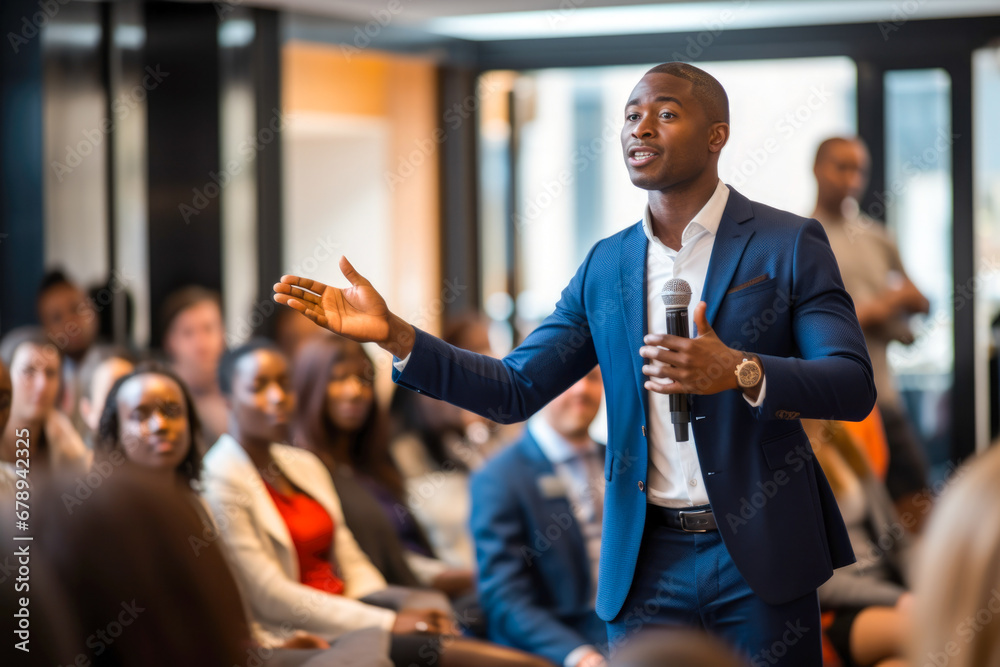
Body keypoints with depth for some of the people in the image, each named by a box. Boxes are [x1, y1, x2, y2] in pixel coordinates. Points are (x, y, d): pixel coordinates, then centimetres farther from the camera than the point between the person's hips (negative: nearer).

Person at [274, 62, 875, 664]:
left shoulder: (789, 243, -3)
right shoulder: (606, 266, 11)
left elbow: (855, 387, -10)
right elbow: (515, 390, 8)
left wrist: (740, 372, -27)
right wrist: (394, 334, -4)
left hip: (758, 557, -3)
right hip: (648, 559, 4)